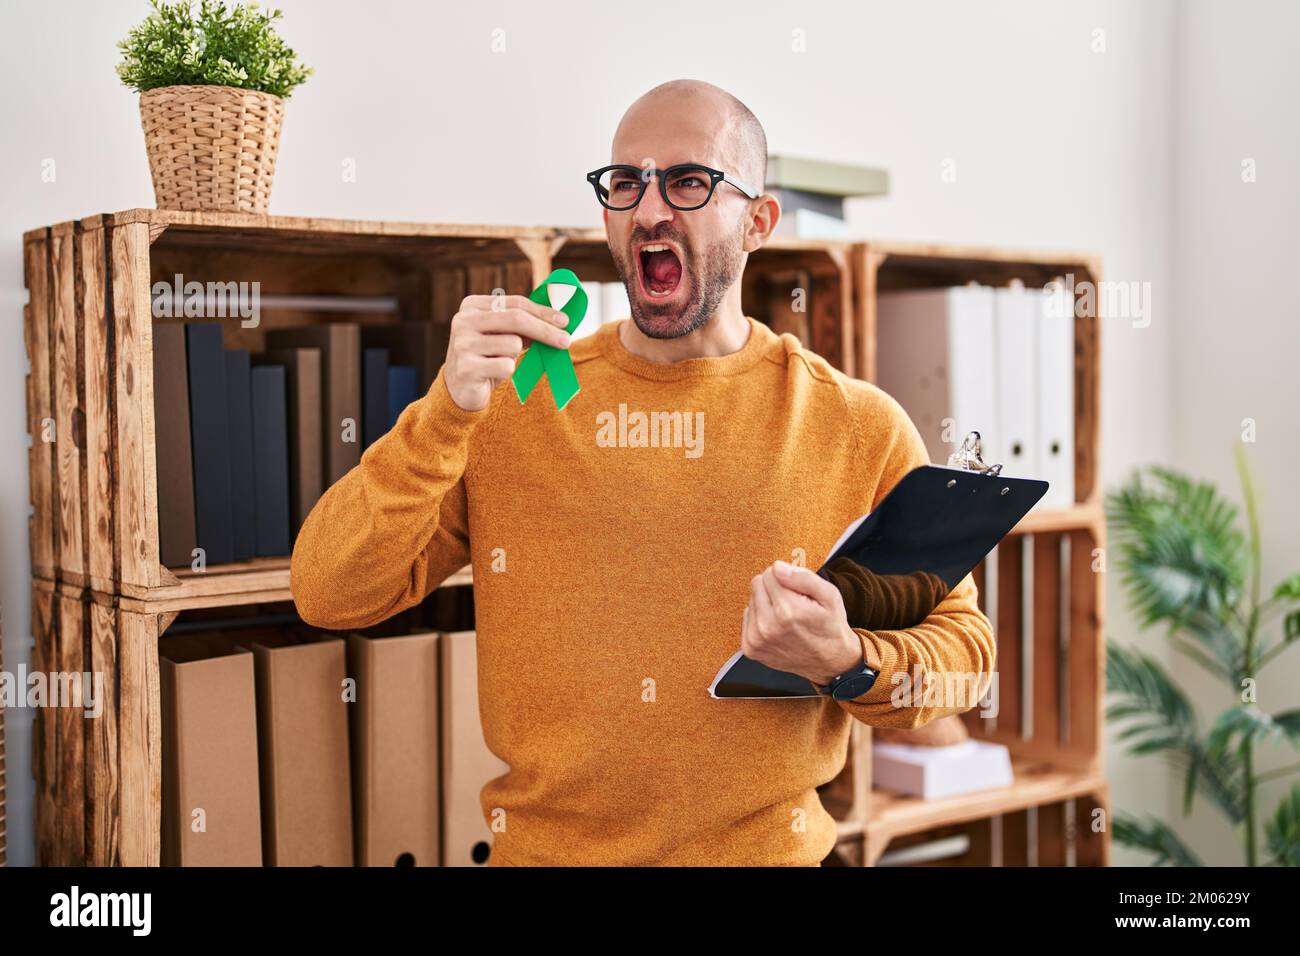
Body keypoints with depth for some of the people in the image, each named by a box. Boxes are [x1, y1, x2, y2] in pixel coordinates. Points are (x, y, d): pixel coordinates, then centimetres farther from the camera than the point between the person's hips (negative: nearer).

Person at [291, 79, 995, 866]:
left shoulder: (860, 428, -6)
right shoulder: (510, 400, -4)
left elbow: (962, 643, 0)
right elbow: (330, 596, -10)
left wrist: (850, 664, -20)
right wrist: (447, 412, -23)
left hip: (770, 845, 0)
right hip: (542, 844, 1)